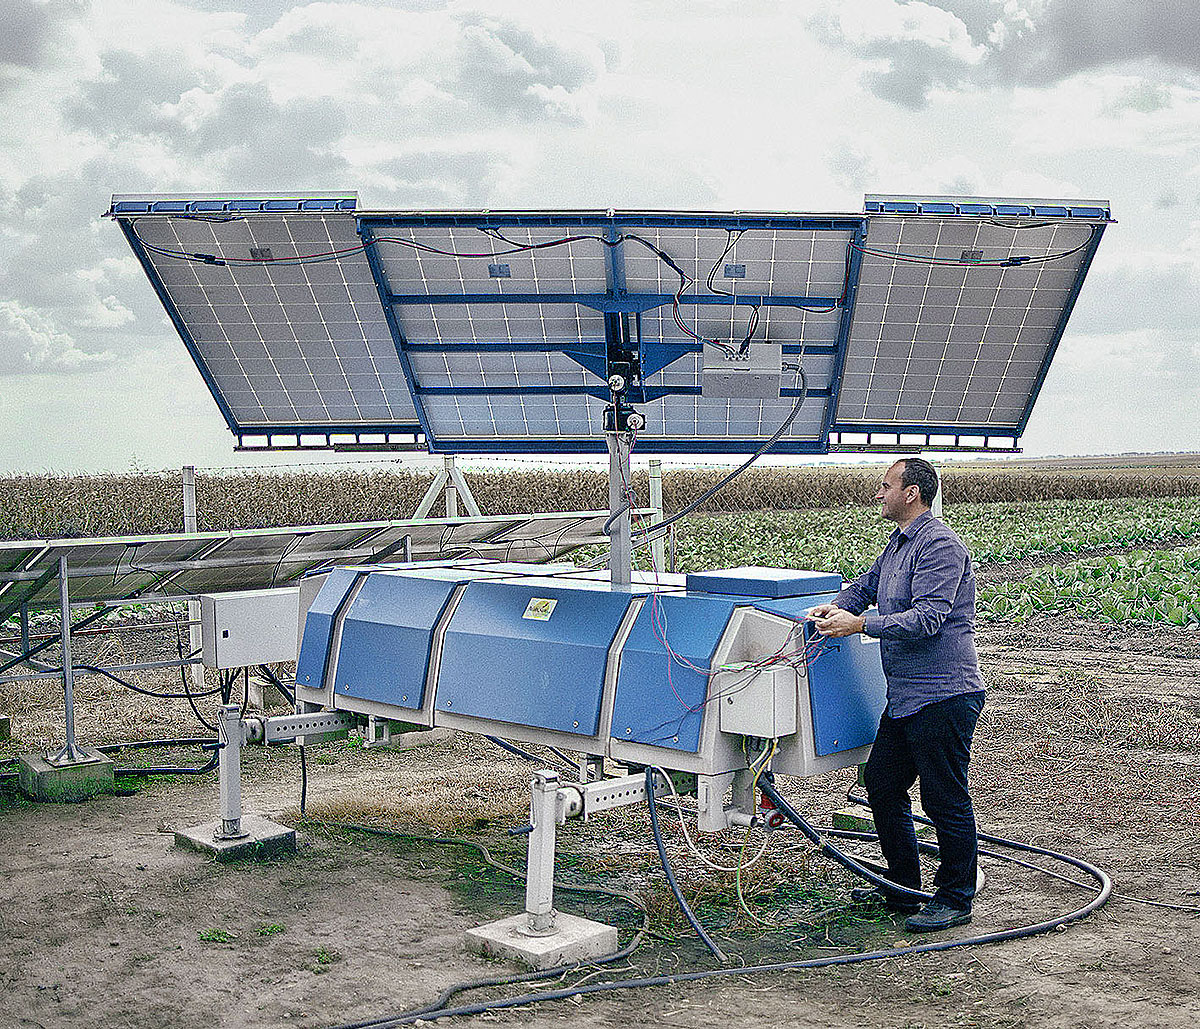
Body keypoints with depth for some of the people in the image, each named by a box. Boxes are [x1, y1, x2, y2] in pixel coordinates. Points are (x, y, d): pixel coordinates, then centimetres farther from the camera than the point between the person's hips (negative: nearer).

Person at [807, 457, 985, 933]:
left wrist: (859, 624, -26)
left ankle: (955, 899, 12)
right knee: (881, 781, 15)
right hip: (905, 696, 11)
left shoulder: (939, 545, -16)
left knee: (945, 800, -1)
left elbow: (927, 618, -25)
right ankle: (902, 888, 27)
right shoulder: (898, 543, 16)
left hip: (944, 695, -11)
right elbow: (866, 585, 27)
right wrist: (835, 607, 6)